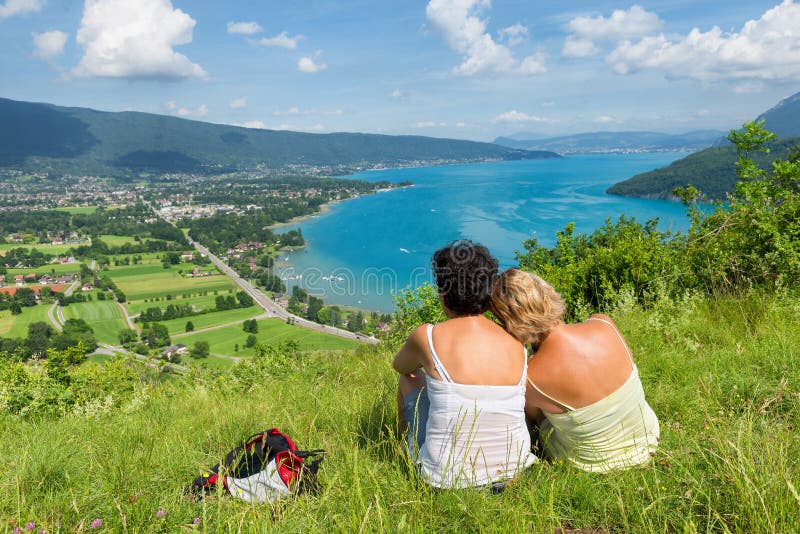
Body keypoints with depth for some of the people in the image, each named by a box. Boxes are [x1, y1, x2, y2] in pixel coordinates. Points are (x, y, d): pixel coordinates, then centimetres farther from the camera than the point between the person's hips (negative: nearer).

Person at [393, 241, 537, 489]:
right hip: (512, 469, 3)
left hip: (445, 477, -3)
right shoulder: (517, 345, -7)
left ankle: (407, 436, 49)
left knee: (410, 377, 20)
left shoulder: (428, 336, -16)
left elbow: (400, 365, 8)